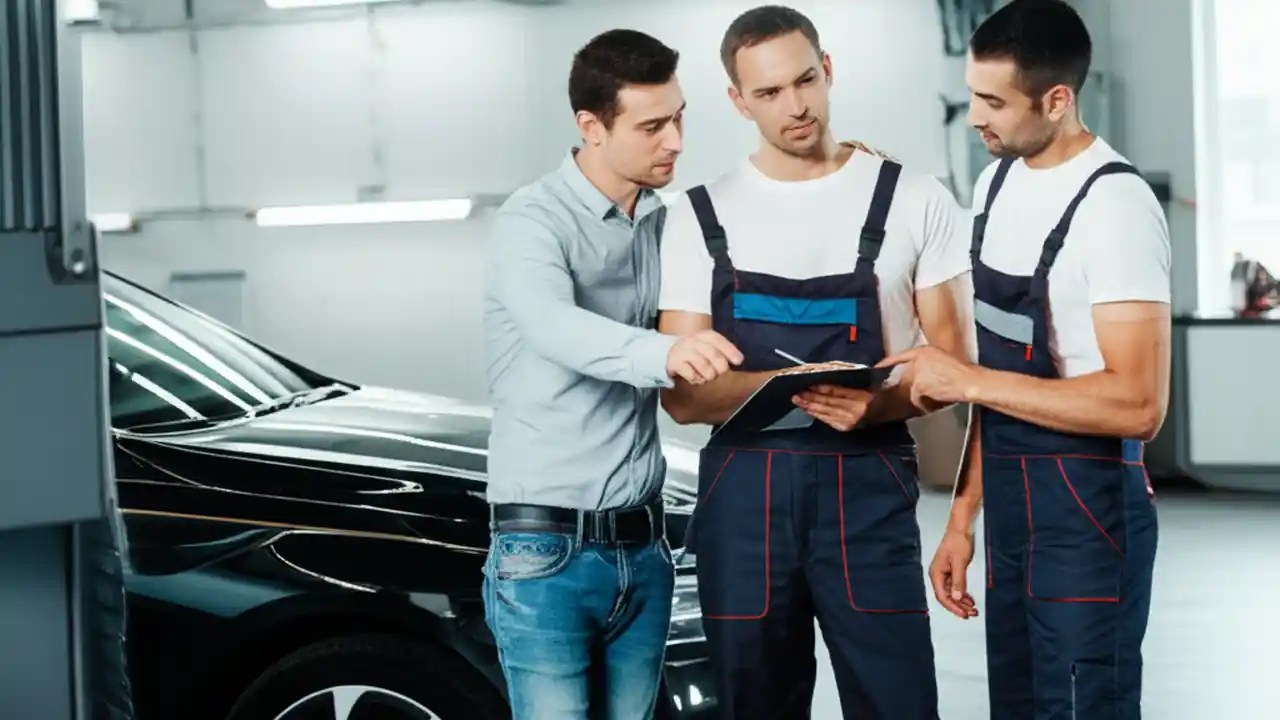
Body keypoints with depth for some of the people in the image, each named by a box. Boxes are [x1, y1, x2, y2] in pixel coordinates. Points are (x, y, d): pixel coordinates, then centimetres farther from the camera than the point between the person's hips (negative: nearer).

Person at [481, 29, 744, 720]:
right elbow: (556, 328, -32)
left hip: (641, 547, 6)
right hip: (547, 549, -6)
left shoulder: (662, 222, 10)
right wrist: (663, 354, -50)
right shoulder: (534, 220, -12)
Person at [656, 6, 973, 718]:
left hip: (868, 489, -2)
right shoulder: (701, 217, 6)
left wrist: (878, 403, -18)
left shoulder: (915, 200, 2)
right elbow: (682, 394, 2)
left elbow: (950, 361, 3)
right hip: (743, 495, 2)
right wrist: (786, 386, -18)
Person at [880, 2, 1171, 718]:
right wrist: (964, 516, 12)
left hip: (1086, 518, -8)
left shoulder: (1115, 205, -17)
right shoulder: (997, 182, 8)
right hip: (1009, 511, 8)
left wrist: (970, 382, -20)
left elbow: (1138, 404, -23)